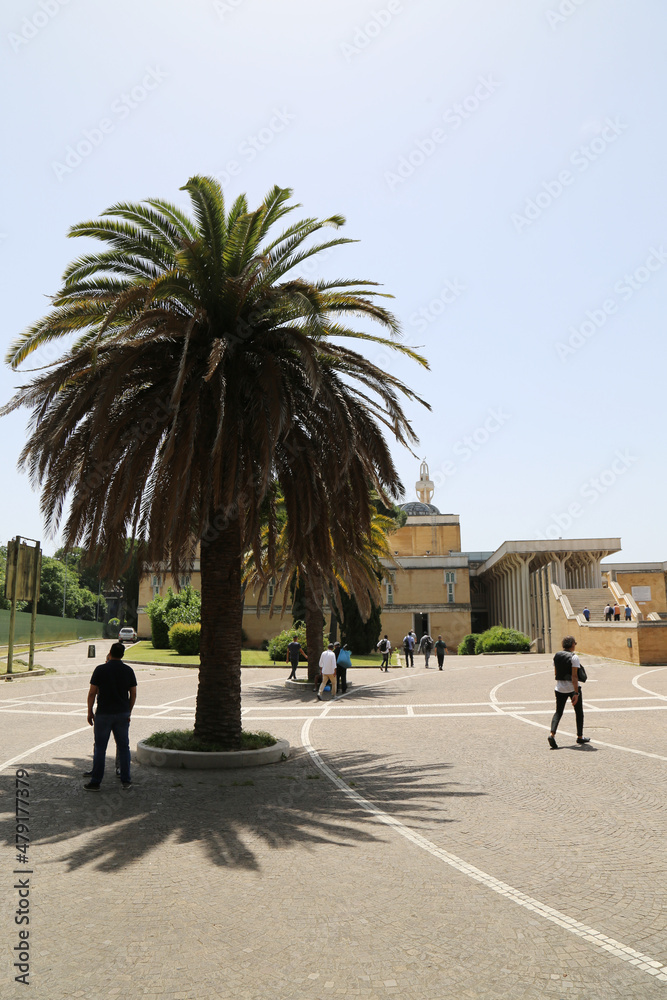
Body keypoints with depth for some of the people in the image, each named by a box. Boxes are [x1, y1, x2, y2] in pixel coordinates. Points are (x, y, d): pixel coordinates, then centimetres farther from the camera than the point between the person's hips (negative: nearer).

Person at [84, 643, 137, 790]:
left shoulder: (100, 669, -7)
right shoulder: (128, 670, 1)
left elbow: (92, 693, -7)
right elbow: (133, 694, 4)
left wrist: (89, 712, 4)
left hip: (103, 714, -2)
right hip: (122, 714, 3)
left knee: (100, 748, 5)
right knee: (124, 747, 10)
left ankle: (95, 782, 8)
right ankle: (126, 780, 13)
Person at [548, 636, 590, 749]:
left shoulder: (557, 655, 4)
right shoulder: (574, 657, -14)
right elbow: (574, 676, -18)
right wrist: (576, 693, -18)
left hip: (560, 688, 4)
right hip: (572, 688, -4)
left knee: (558, 712, 5)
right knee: (579, 712, 15)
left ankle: (552, 734, -16)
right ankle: (580, 737, 24)